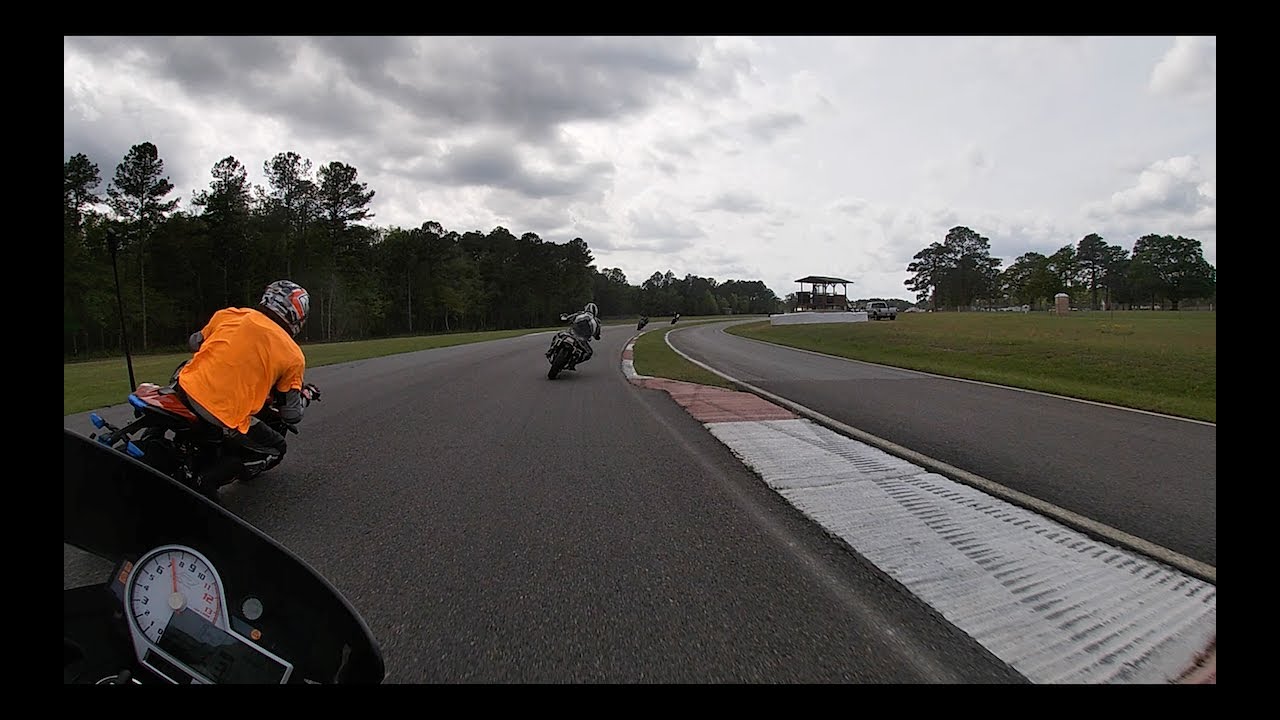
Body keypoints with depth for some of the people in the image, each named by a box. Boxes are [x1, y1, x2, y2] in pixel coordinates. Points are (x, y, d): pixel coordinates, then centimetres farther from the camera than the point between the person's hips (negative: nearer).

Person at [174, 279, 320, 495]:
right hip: (225, 422, -5)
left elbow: (195, 343, 25)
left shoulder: (228, 315, 5)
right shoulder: (293, 356, -2)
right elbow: (292, 415, 3)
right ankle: (207, 482, 2)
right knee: (276, 448, 20)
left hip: (186, 390, 5)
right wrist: (306, 395, 24)